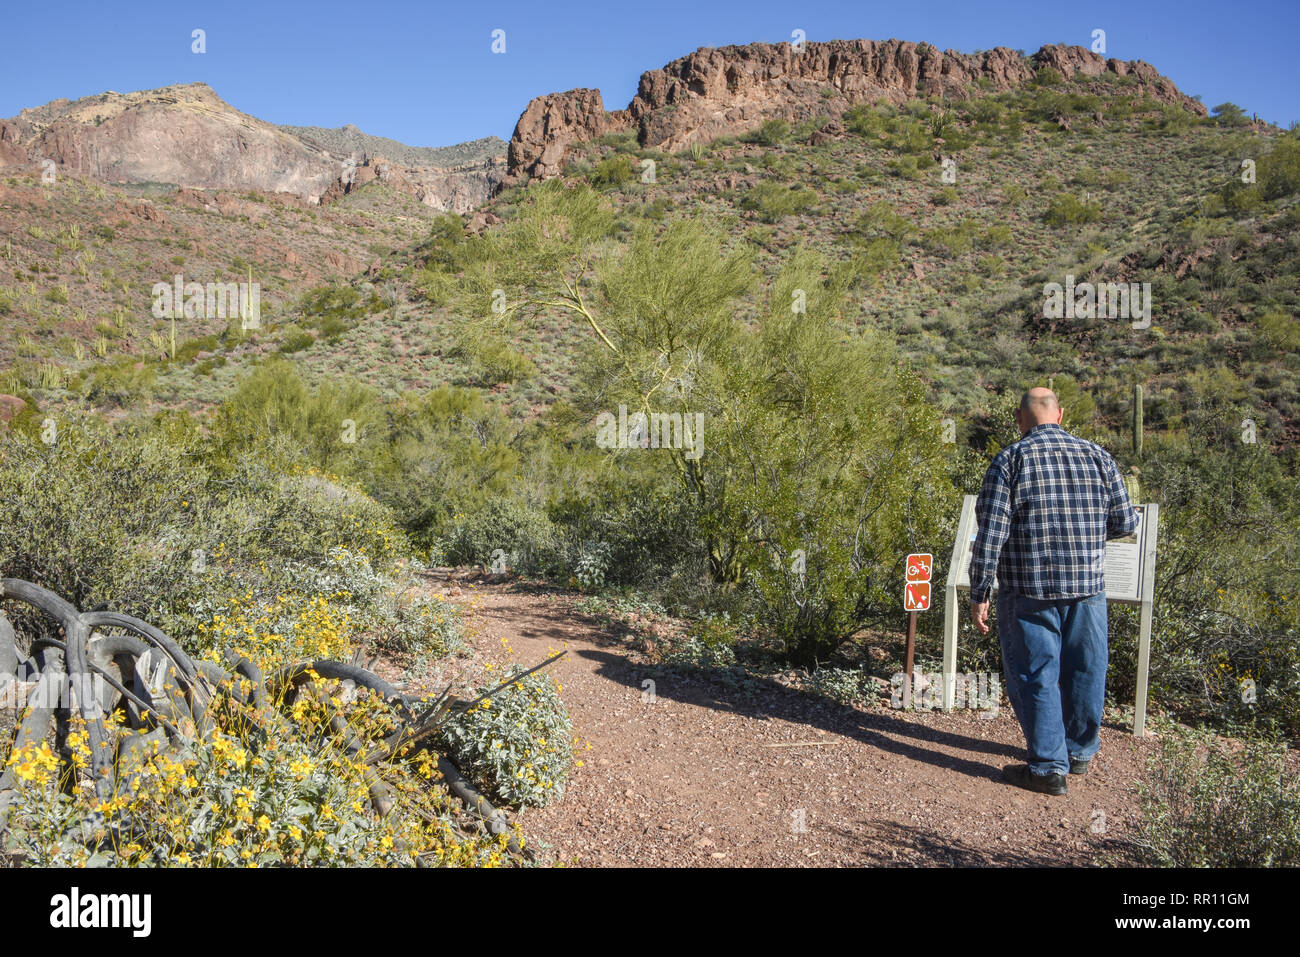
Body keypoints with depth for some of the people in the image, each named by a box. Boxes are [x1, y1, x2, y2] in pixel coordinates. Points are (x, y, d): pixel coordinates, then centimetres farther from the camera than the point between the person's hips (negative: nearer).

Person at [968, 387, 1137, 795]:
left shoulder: (1010, 460, -7)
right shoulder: (1098, 456, 3)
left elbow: (990, 534, -12)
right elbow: (1125, 523, 6)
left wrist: (979, 594, -7)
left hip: (1029, 589, -4)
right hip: (1088, 585, 4)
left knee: (1035, 675, 6)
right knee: (1084, 670, 18)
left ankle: (1049, 767, 11)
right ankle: (1080, 752, 35)